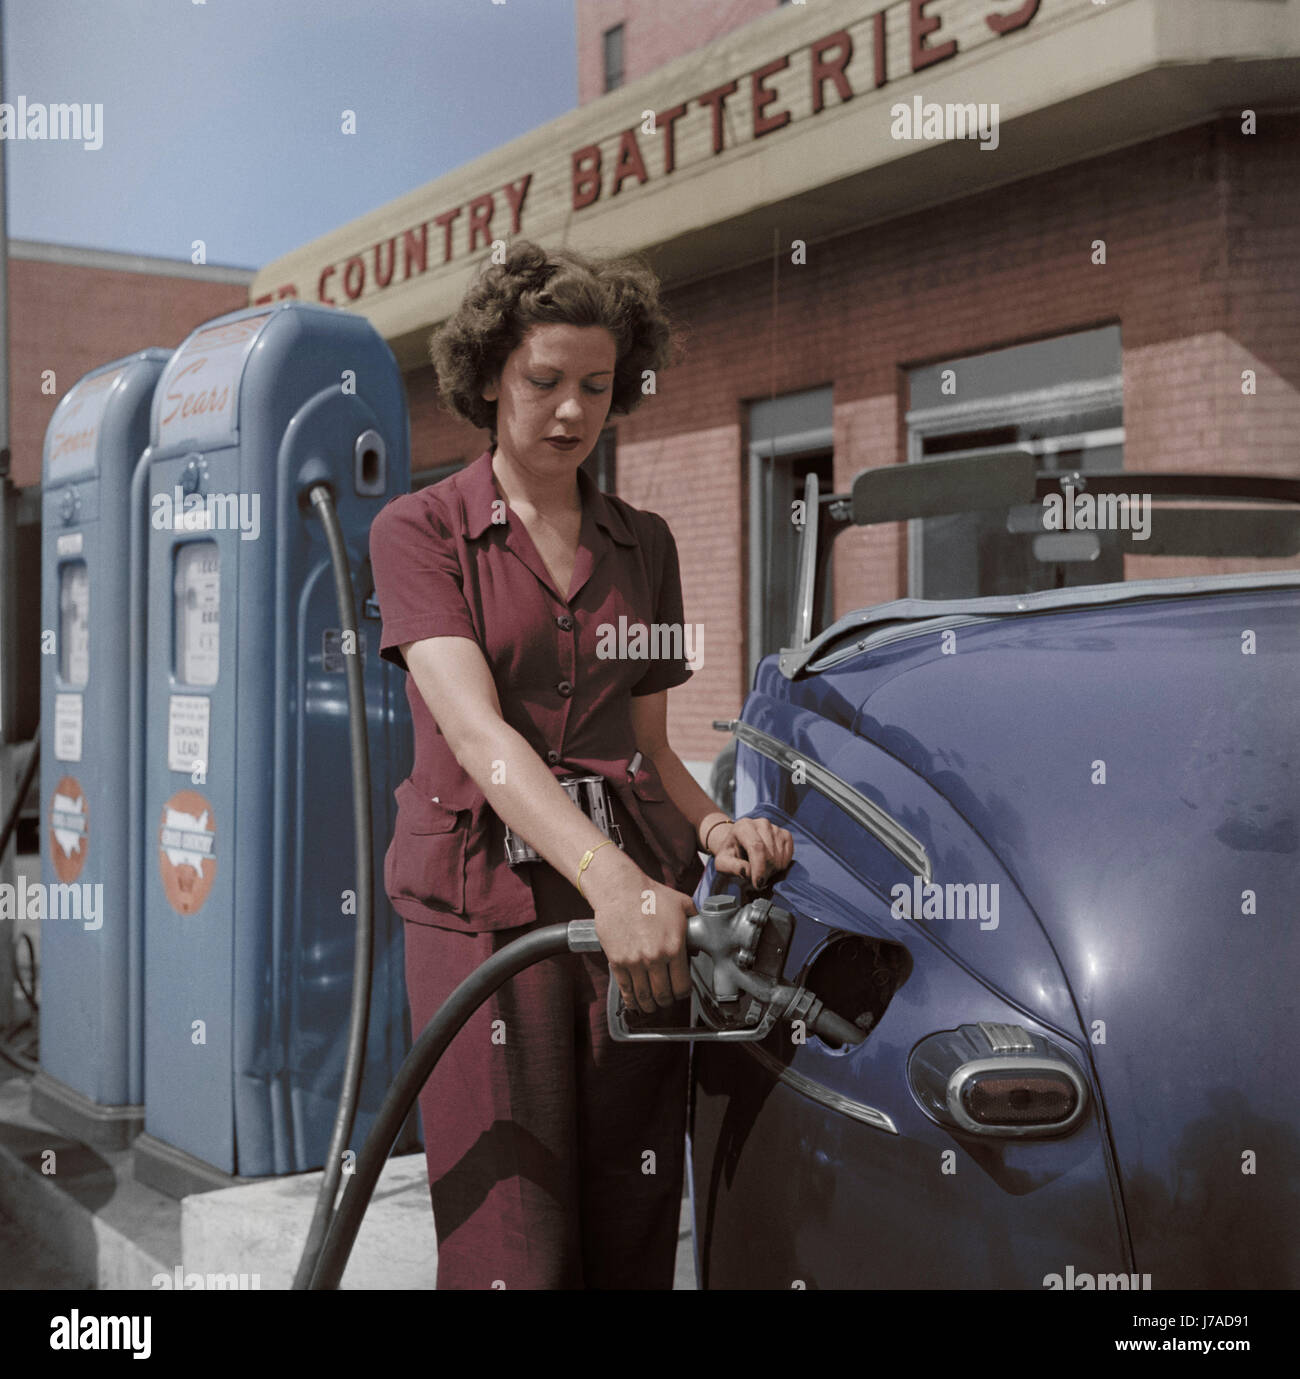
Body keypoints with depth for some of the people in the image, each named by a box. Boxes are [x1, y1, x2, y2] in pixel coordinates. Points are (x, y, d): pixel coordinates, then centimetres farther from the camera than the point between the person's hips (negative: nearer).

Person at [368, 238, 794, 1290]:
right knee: (513, 1249, -7)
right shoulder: (420, 529, 2)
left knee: (635, 1240, 4)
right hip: (485, 901, -4)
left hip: (640, 894, 4)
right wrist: (609, 876, -29)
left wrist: (712, 825, -4)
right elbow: (475, 730, -13)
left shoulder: (643, 544, 17)